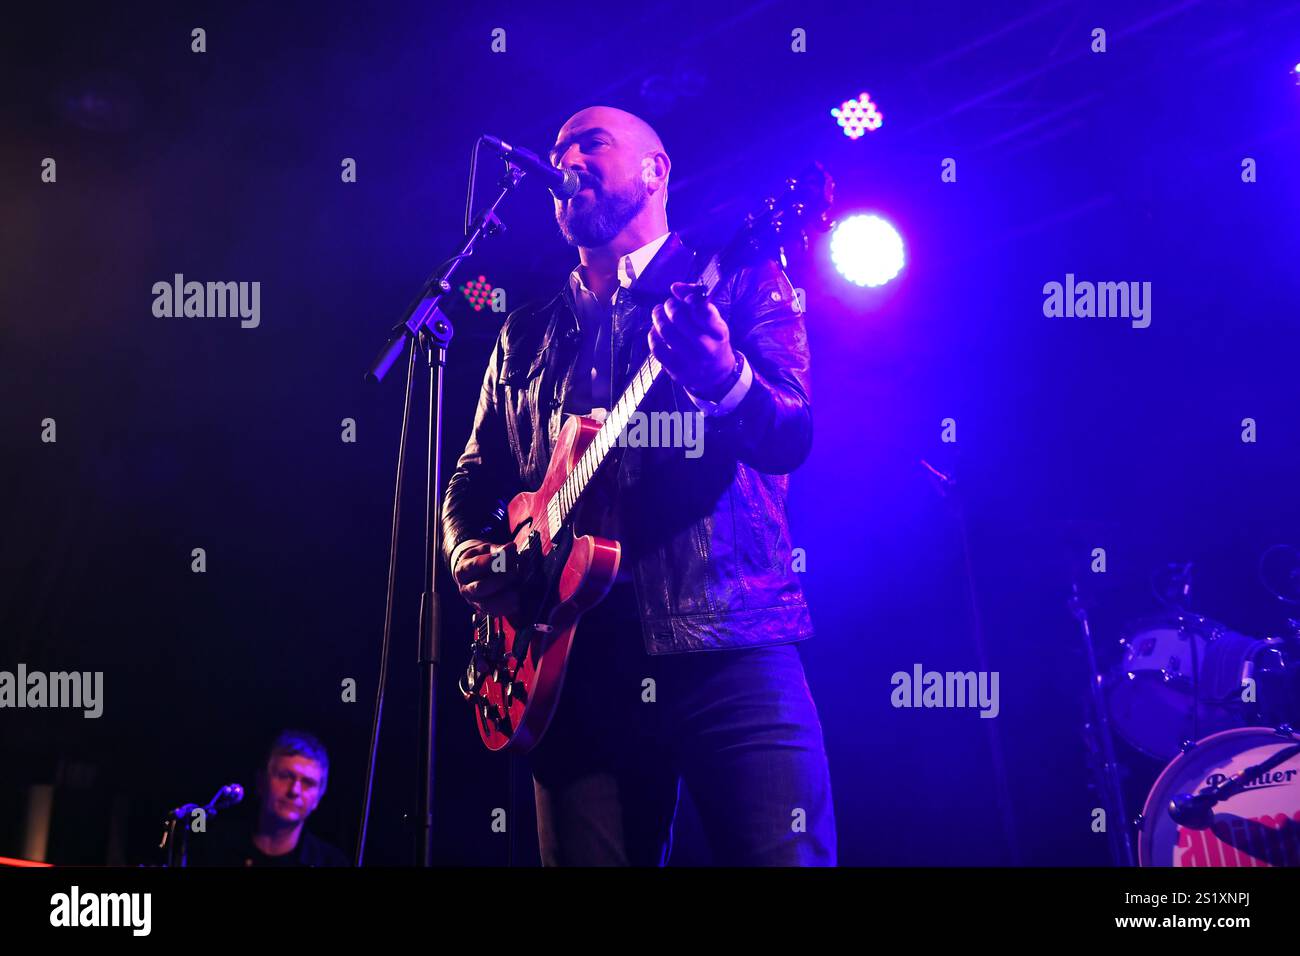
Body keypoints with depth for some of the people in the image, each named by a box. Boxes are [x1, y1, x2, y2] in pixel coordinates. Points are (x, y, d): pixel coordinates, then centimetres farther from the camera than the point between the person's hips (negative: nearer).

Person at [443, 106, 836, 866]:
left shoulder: (738, 284, 6)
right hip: (579, 665, 4)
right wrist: (466, 551, 2)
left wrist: (724, 381, -29)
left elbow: (792, 439, -8)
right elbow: (475, 477, 25)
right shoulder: (527, 336, 20)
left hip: (730, 649, -4)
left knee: (784, 854, -13)